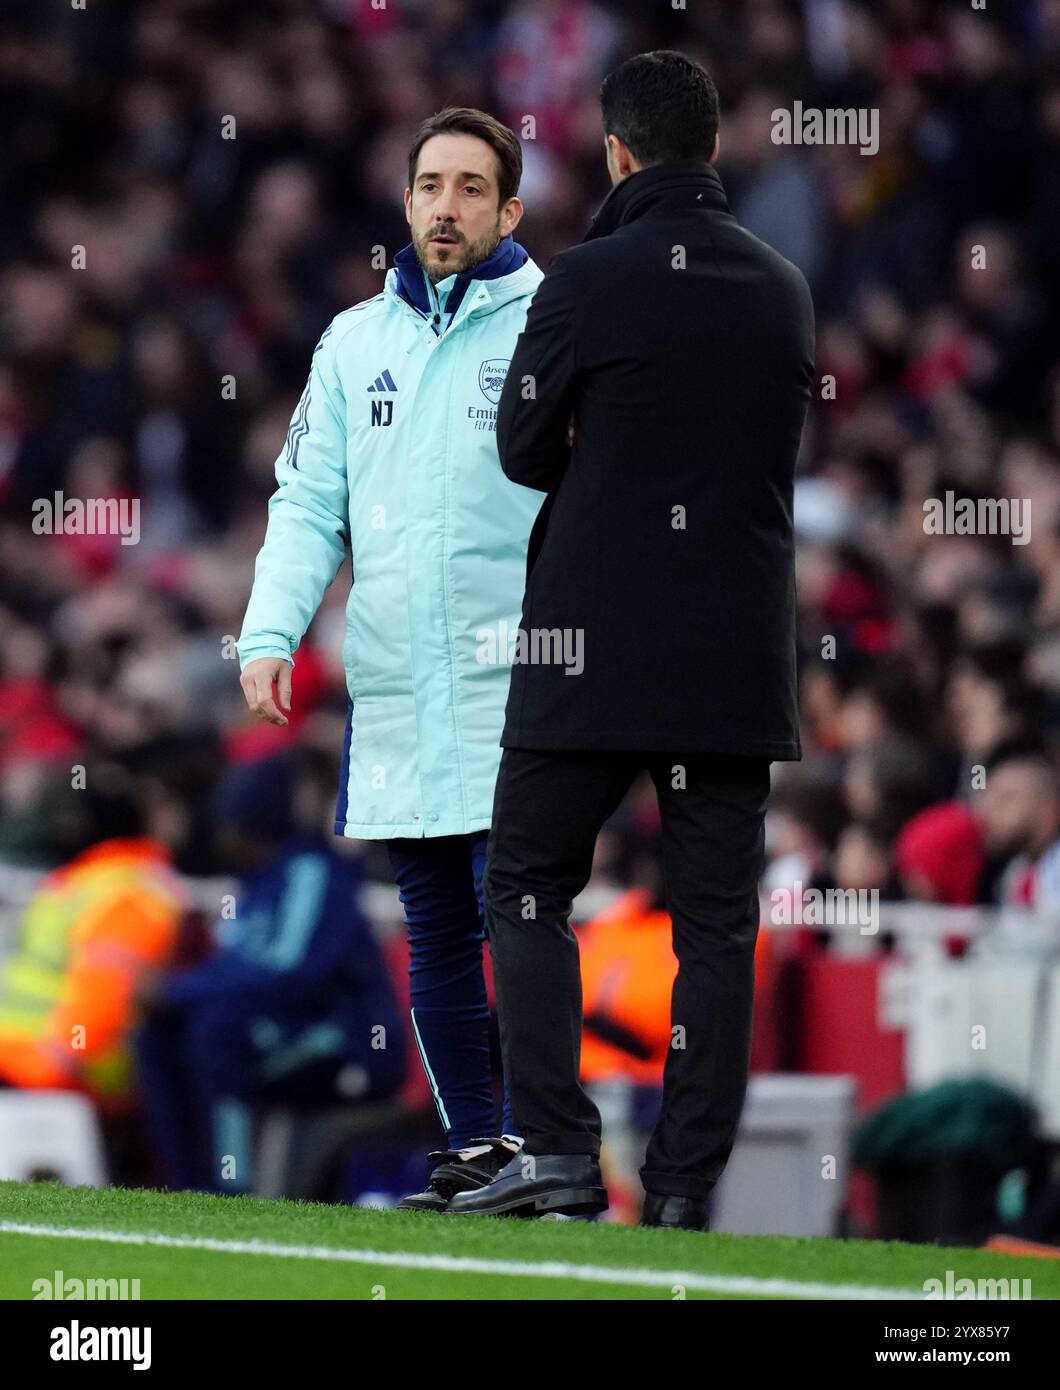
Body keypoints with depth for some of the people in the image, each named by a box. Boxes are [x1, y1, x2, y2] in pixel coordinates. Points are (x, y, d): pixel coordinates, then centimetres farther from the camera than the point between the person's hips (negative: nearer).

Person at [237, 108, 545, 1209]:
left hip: (518, 687, -5)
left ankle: (538, 1138, -8)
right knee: (435, 932, 6)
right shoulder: (355, 342, 15)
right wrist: (270, 634, 1)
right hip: (393, 693, 5)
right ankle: (473, 1146, 11)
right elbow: (309, 507, 15)